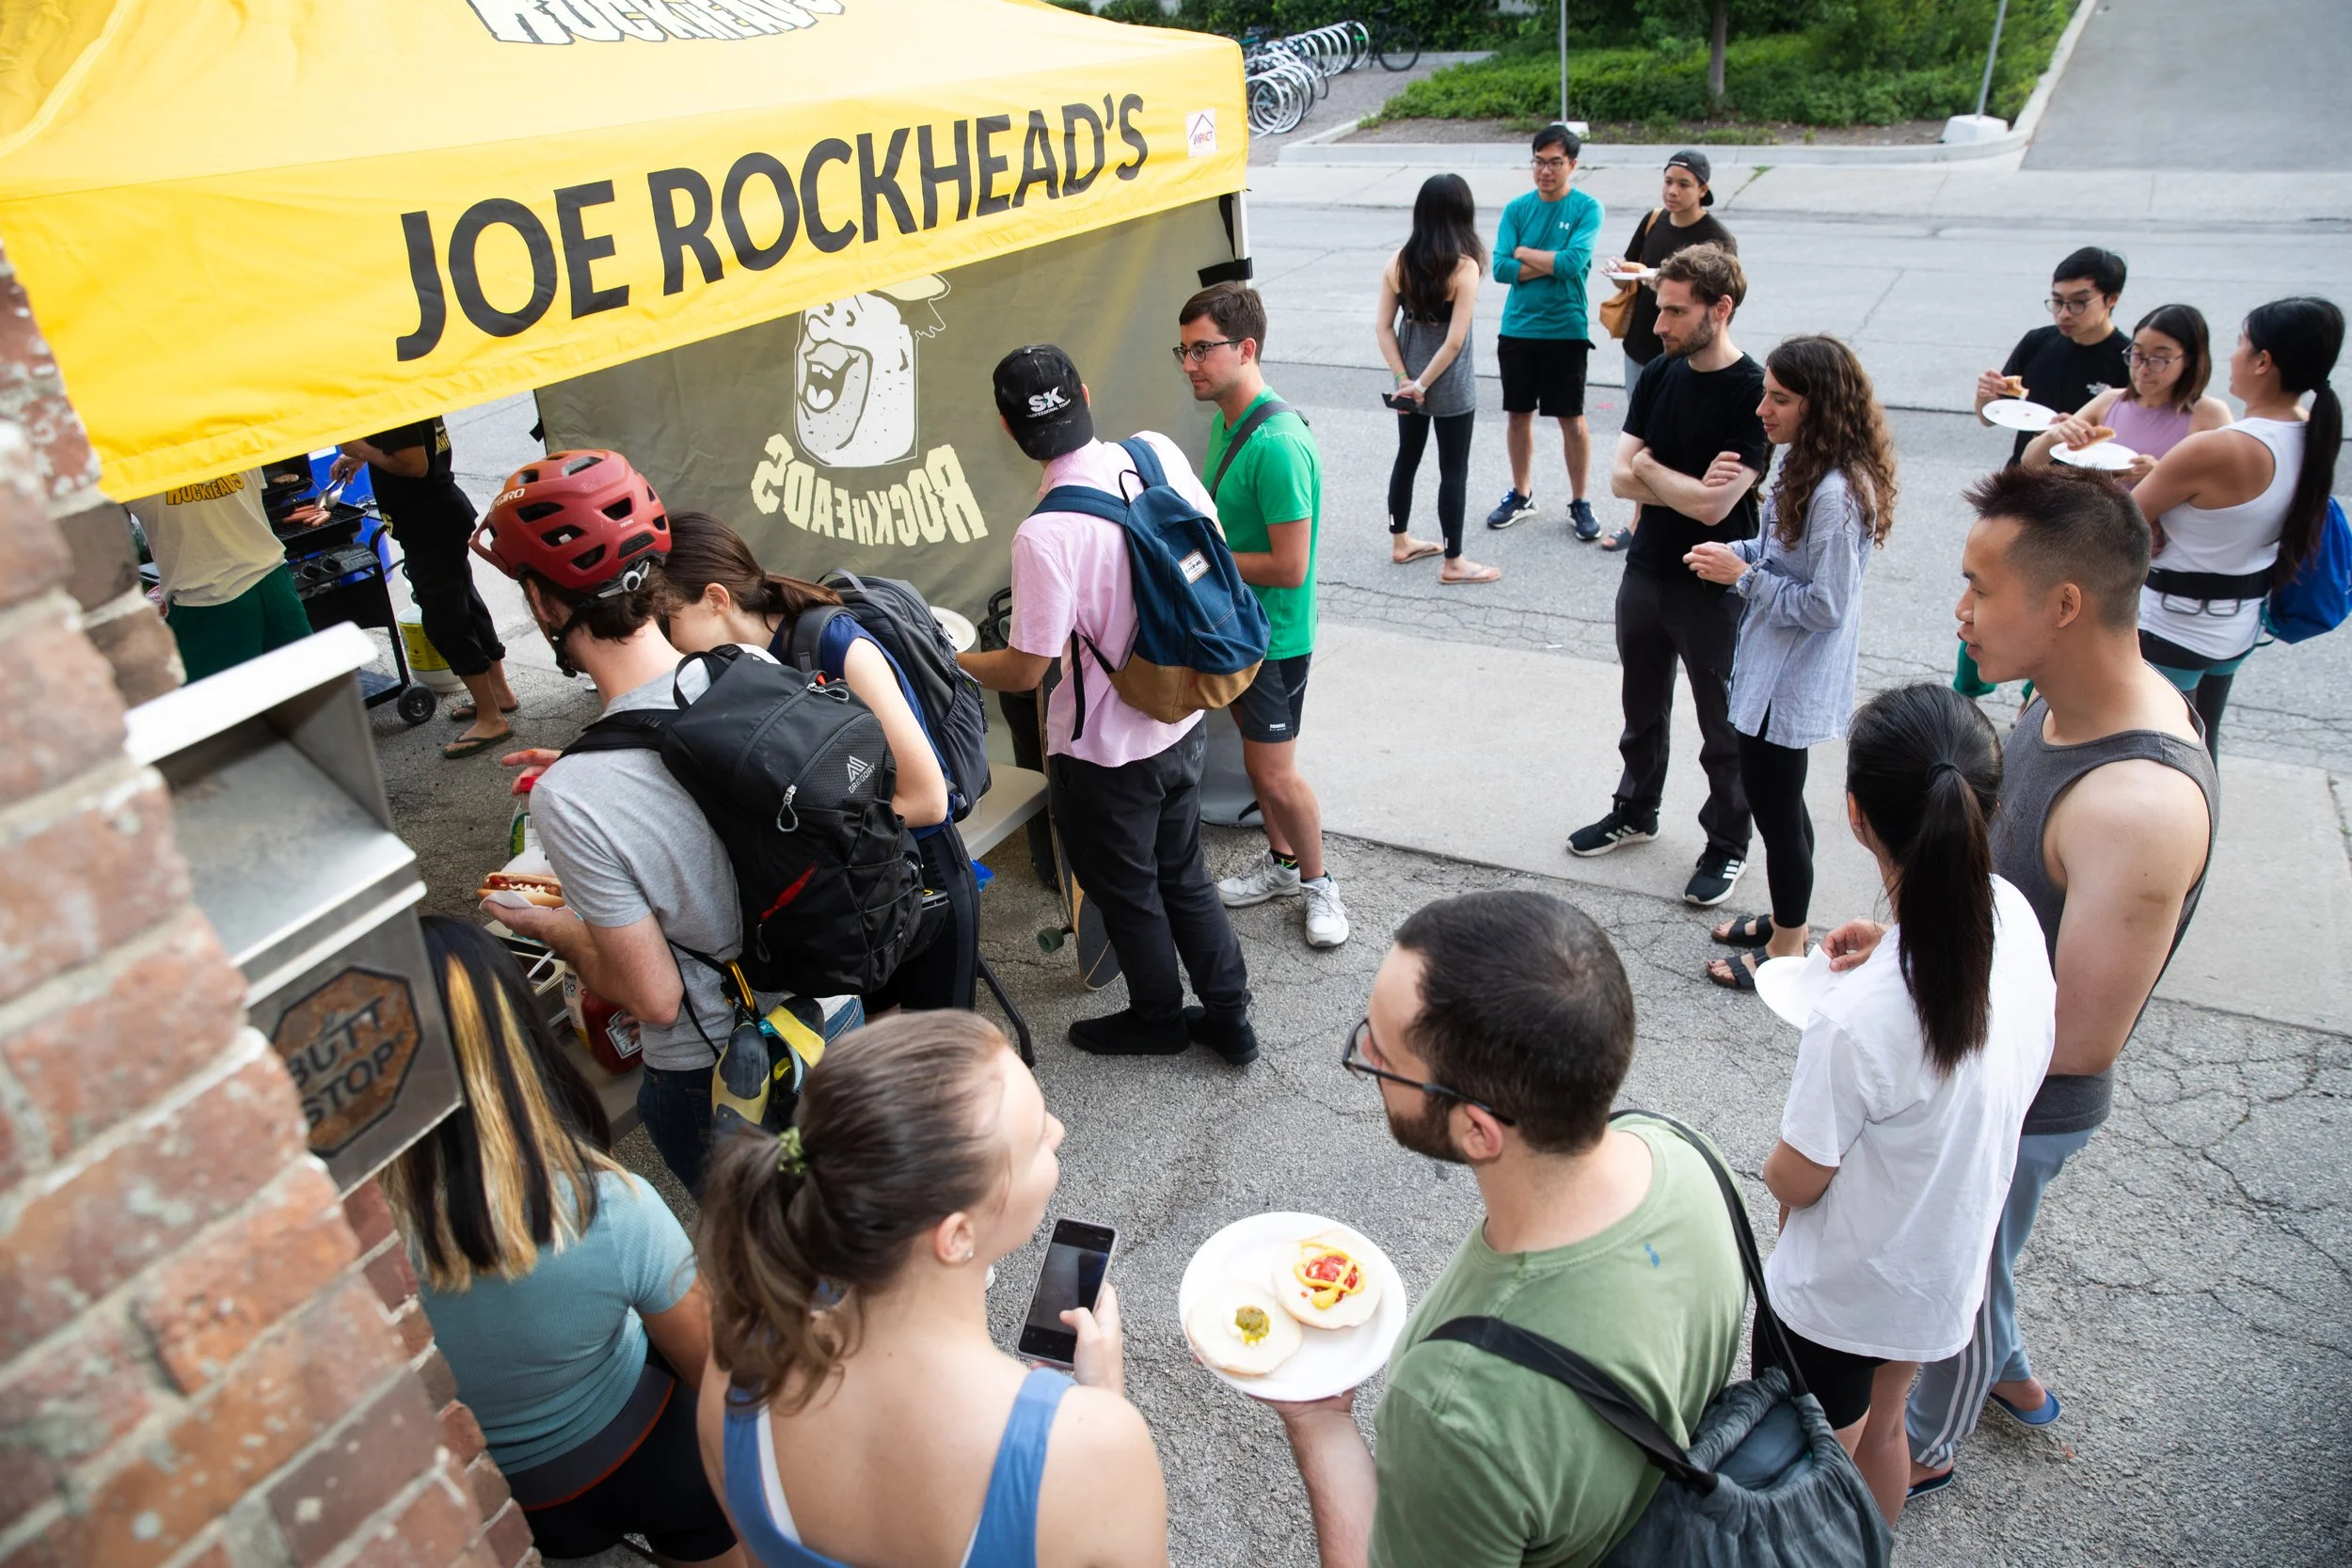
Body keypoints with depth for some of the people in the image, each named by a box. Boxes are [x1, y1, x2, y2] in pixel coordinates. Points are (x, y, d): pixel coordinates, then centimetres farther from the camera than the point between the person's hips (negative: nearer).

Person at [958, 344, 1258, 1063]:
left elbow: (1024, 670, -21)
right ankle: (1228, 1016, 38)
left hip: (1105, 749, -6)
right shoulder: (1158, 451, -10)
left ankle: (1157, 1018, 42)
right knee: (1184, 876, 25)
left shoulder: (1045, 533, -29)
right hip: (1183, 723, 7)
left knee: (1126, 892, 19)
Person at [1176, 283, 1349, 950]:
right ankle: (1281, 861, 38)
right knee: (1257, 756, 20)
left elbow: (1289, 568, -27)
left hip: (1273, 635, -9)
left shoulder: (1278, 445, -26)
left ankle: (1317, 882, 21)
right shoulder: (1225, 422, 5)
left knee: (1274, 773, 0)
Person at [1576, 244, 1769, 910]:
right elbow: (1620, 477, -3)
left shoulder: (1756, 394, -19)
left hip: (1715, 589, -6)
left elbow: (1714, 506, -25)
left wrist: (1650, 468, -11)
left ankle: (1727, 844, 27)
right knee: (1643, 709, 22)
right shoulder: (1660, 376, 1)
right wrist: (1686, 486, -19)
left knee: (1723, 728, 10)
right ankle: (1635, 813, 41)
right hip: (1646, 572, 6)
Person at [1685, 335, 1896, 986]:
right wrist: (1737, 552, -1)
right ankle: (1788, 920, 39)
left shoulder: (1836, 494, -26)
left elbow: (1825, 604, -24)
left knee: (1774, 804, 4)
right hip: (1774, 667, 10)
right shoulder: (1809, 470, 4)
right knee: (1778, 798, 22)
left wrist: (1743, 575, -20)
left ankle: (1786, 950, 22)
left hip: (1792, 681, -10)